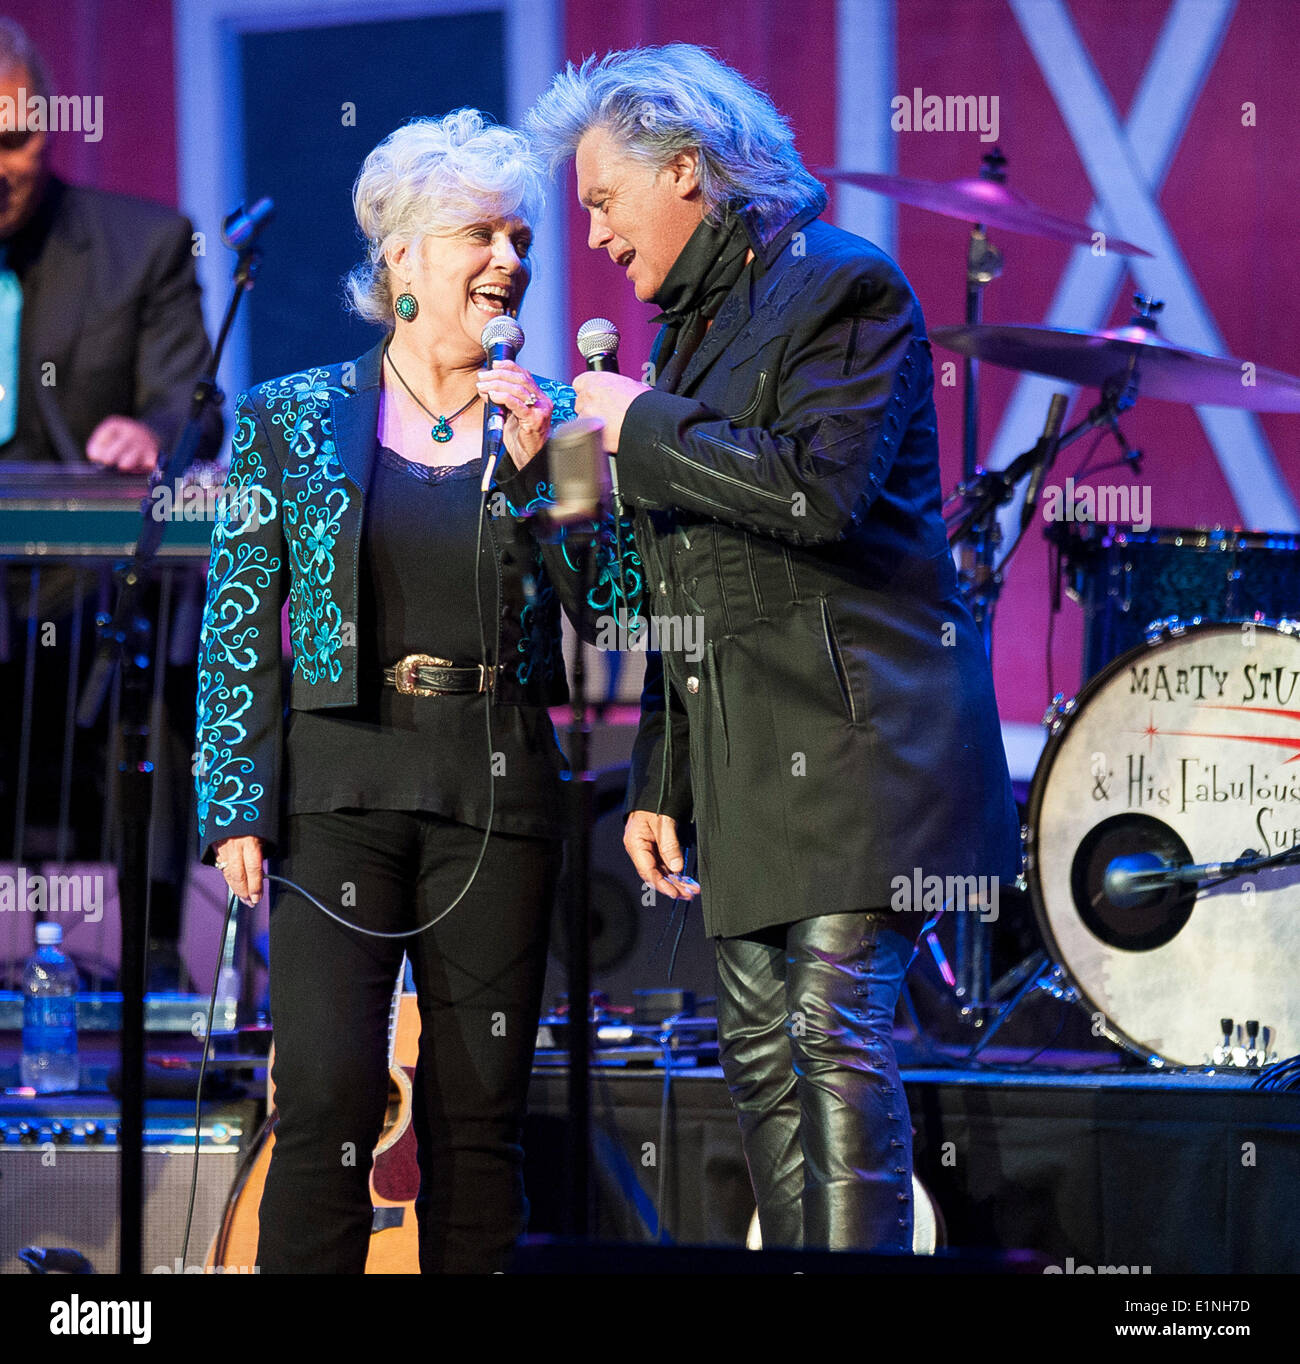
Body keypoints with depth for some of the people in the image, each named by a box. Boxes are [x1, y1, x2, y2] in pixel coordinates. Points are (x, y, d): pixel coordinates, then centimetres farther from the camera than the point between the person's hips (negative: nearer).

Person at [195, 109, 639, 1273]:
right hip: (337, 785, -2)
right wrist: (236, 807, -5)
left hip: (499, 794, 2)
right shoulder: (293, 418, 5)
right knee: (328, 1099, -13)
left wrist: (537, 468, -8)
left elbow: (609, 606, 2)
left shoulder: (544, 423, 10)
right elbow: (238, 630, 4)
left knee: (480, 1111, 2)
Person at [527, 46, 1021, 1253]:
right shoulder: (689, 326, 20)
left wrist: (644, 426, -11)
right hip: (742, 749, 9)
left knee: (836, 1036, -14)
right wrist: (657, 779, 17)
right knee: (763, 1050, 6)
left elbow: (819, 490, -21)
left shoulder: (842, 285, -6)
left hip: (850, 730, -9)